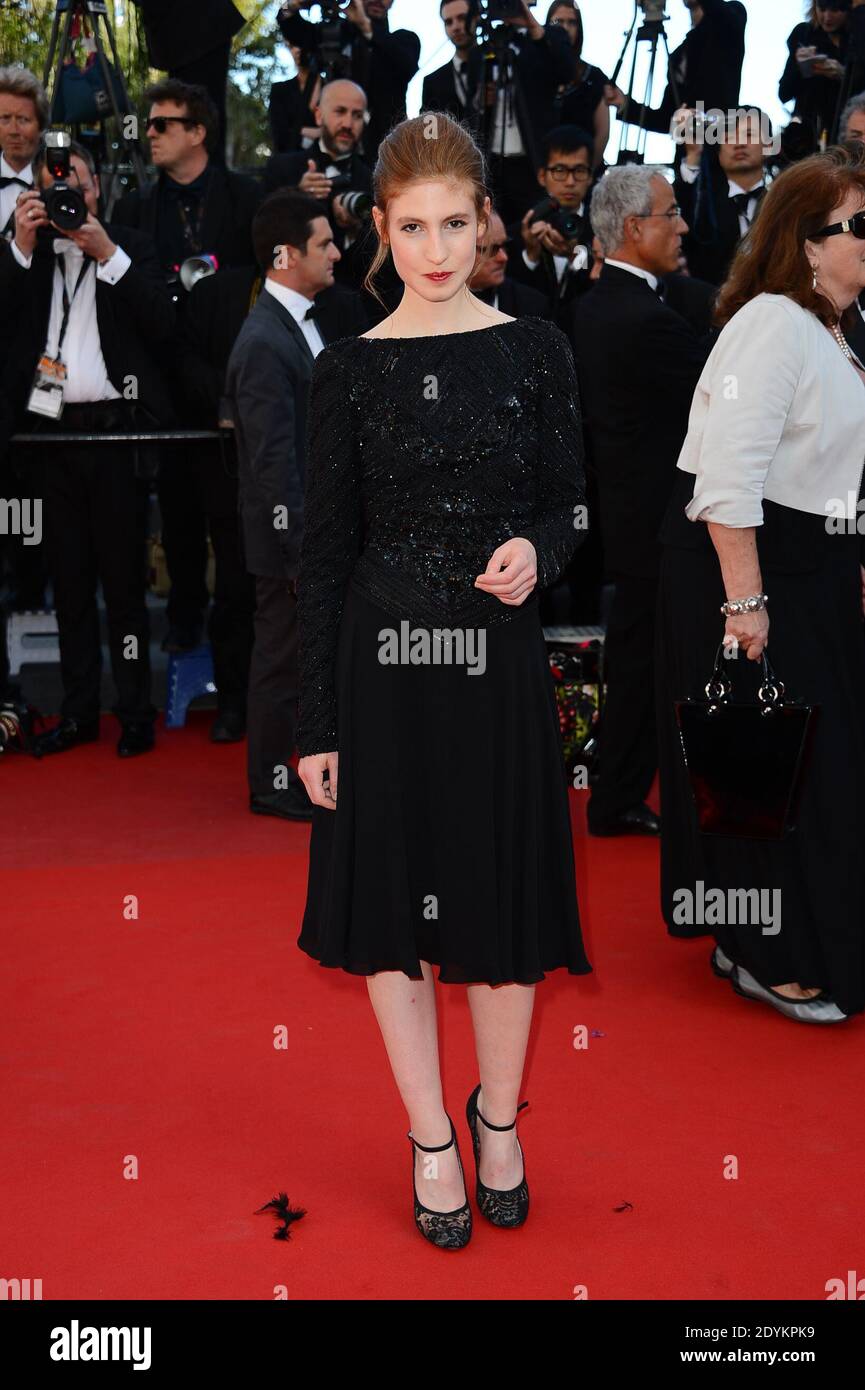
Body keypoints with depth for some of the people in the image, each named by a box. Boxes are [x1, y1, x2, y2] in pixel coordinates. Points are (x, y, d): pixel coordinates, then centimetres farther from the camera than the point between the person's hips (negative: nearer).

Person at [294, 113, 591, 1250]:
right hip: (383, 661, 0)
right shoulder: (349, 369, -1)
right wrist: (316, 724, -2)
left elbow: (565, 507, 8)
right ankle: (432, 1140, 26)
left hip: (499, 656, 1)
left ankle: (498, 1115, 33)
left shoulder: (535, 350, 2)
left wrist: (536, 552, -17)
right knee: (394, 903, 7)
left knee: (504, 899, 9)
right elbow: (323, 549, 0)